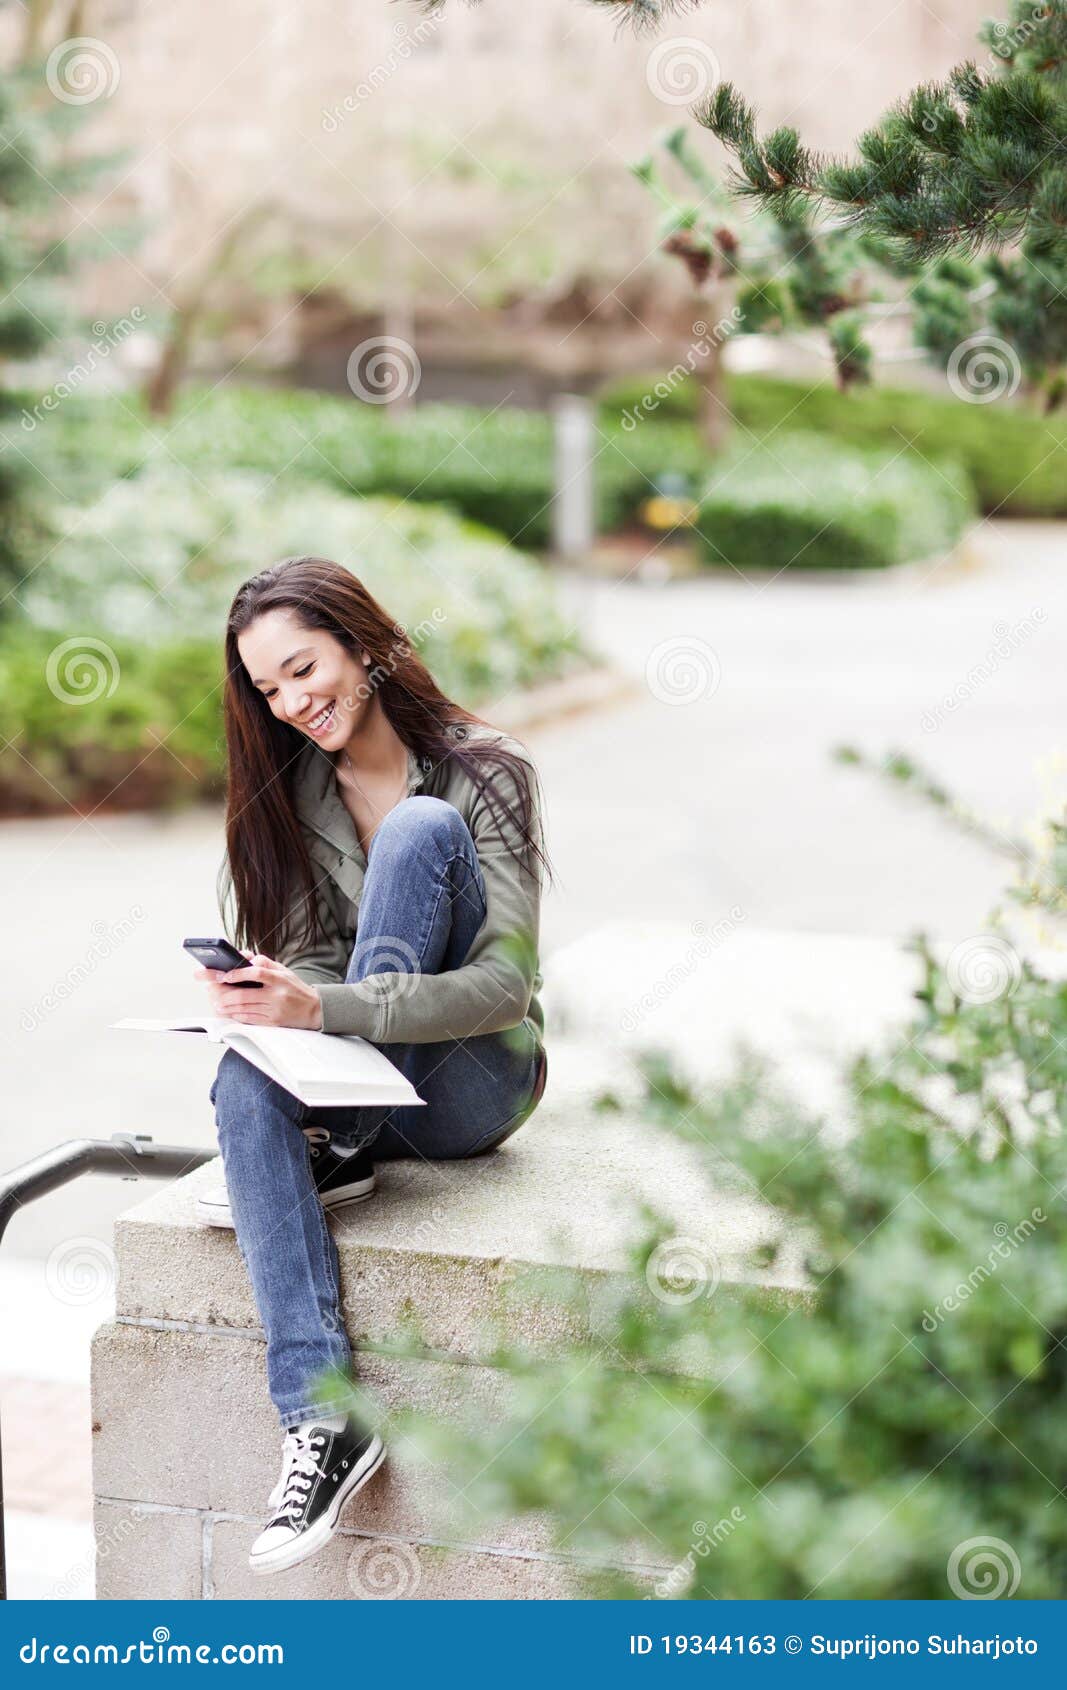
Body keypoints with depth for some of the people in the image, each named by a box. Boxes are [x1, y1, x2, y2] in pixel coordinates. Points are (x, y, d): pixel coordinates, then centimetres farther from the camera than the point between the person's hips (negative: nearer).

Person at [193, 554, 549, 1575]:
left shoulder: (484, 772, -11)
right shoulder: (291, 788, 5)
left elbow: (504, 985, -19)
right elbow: (309, 958, 5)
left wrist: (324, 1010, -32)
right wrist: (273, 1003, -21)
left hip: (473, 1079, -4)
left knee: (421, 828, -25)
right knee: (245, 1078, -33)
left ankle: (339, 1151, -20)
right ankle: (323, 1417, -37)